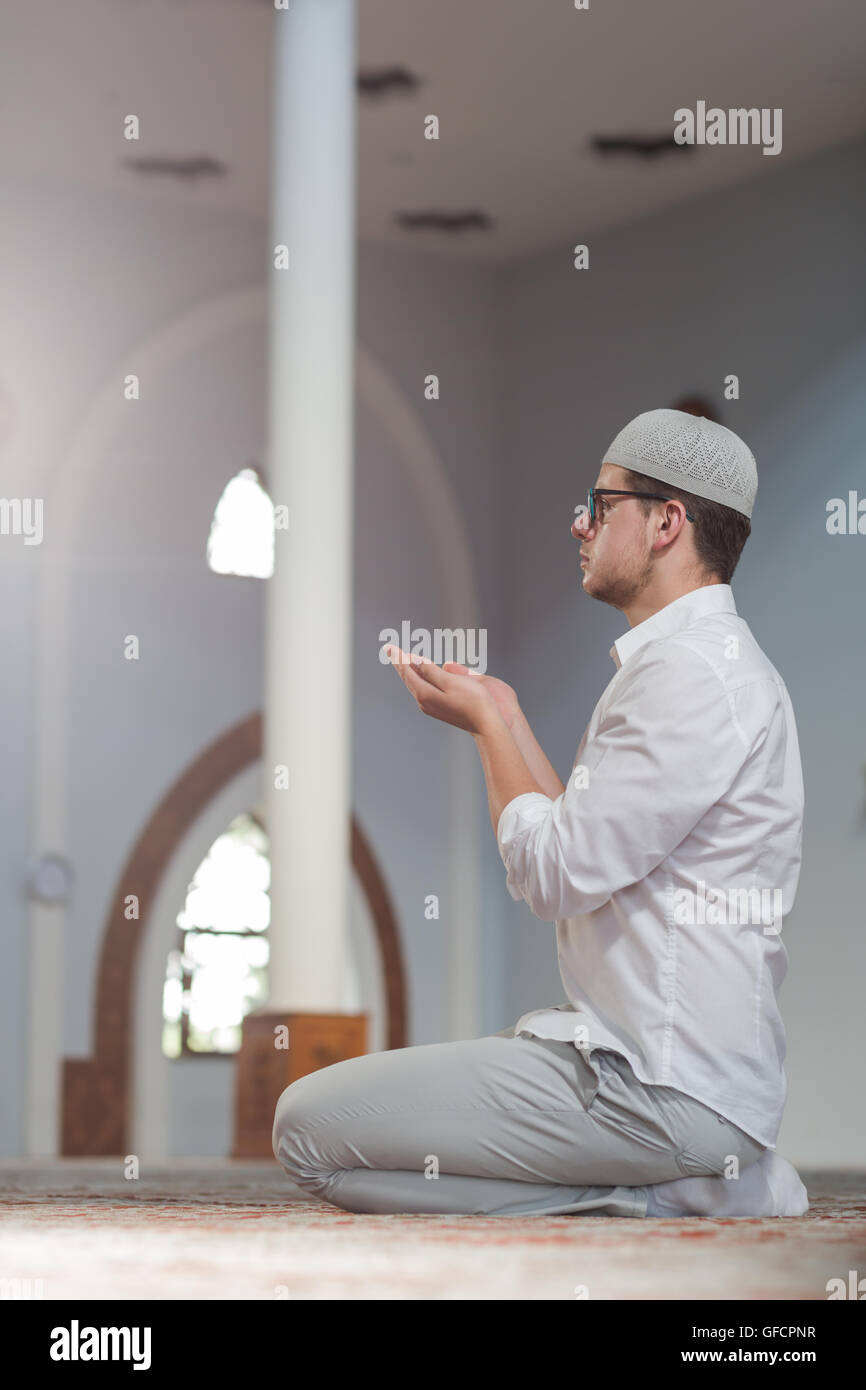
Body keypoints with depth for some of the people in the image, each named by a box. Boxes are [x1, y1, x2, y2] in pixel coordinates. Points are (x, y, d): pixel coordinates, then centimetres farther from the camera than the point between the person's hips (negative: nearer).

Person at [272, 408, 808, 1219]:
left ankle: (654, 1197, -10)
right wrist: (504, 715, 18)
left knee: (308, 1128, -13)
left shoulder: (693, 671, -15)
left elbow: (557, 877, -18)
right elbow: (586, 855, 18)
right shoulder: (708, 661, 18)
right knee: (318, 1110, 20)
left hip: (661, 1087, -11)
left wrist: (488, 722, -4)